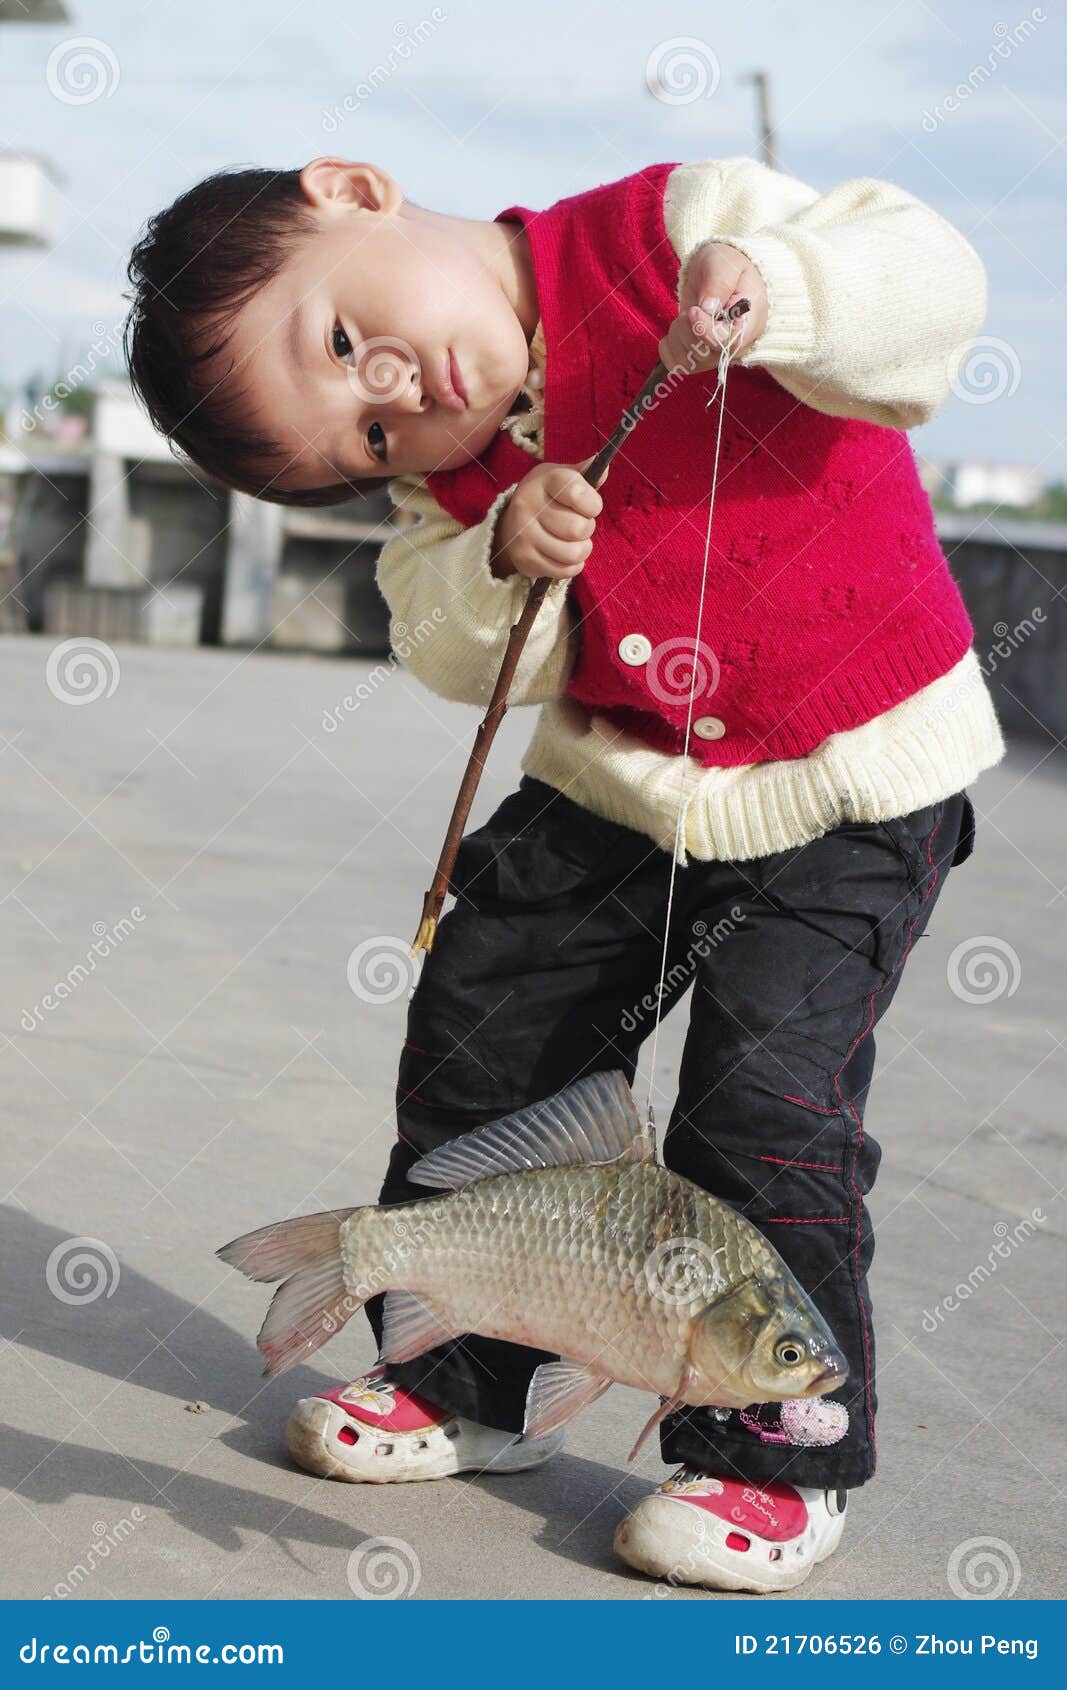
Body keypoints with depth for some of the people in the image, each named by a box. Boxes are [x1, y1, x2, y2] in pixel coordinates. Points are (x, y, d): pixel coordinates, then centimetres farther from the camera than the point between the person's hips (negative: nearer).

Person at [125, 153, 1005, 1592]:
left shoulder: (671, 226, -19)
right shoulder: (454, 470, -3)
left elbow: (934, 279, -21)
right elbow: (462, 658, -6)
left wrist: (775, 293, -40)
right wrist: (503, 566, -26)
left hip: (850, 786, -6)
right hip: (619, 780, 6)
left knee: (763, 1105, -12)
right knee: (476, 1043, 4)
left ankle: (783, 1450, 9)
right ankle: (460, 1380, 24)